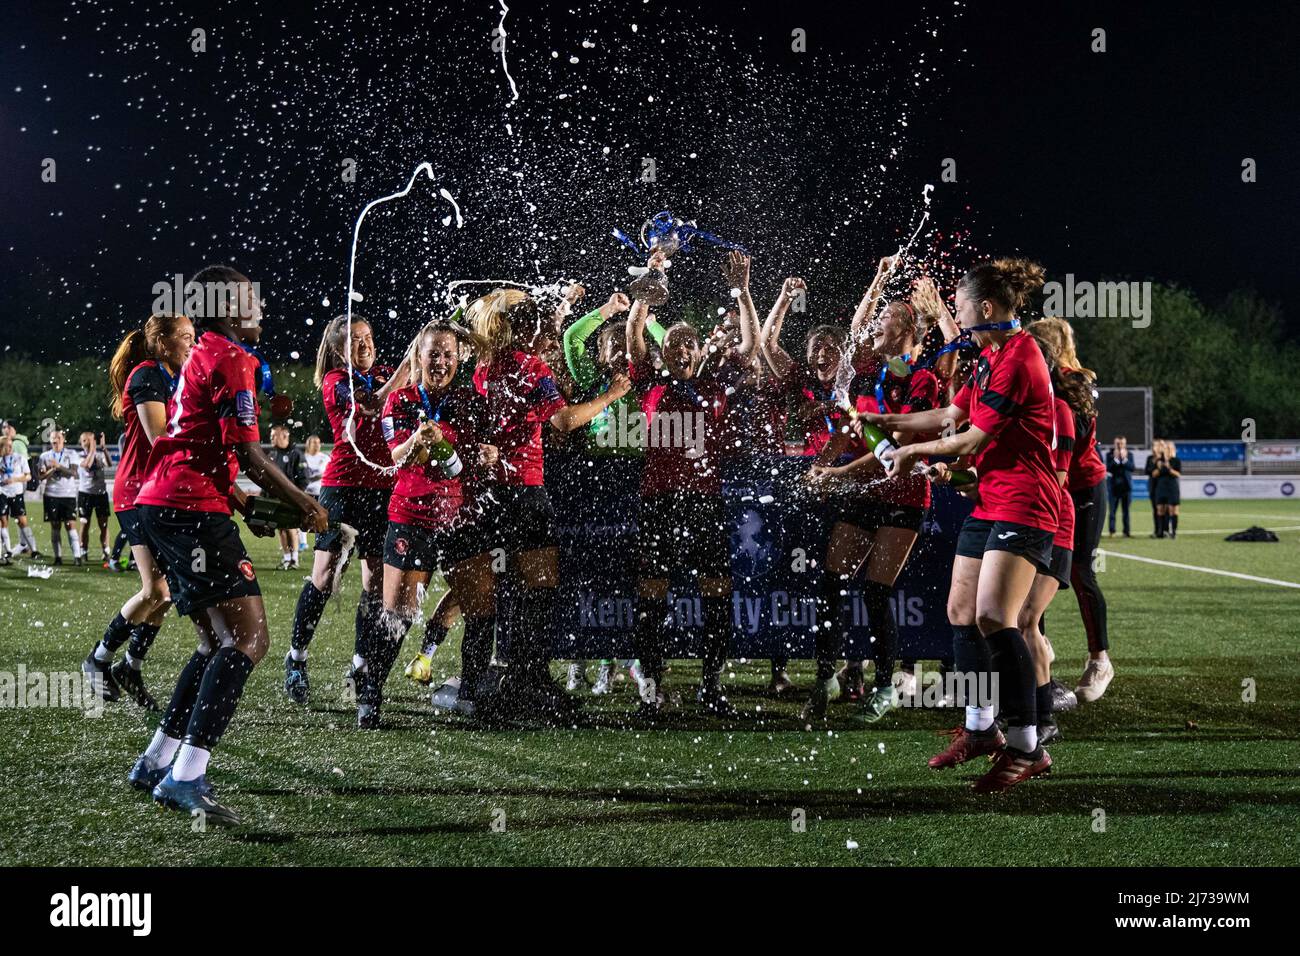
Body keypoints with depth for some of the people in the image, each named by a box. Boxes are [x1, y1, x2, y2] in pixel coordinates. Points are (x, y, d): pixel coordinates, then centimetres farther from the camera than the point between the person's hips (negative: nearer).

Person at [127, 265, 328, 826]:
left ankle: (156, 763, 17)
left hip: (163, 505, 11)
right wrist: (304, 506, -5)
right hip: (192, 509, -11)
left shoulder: (202, 357, 23)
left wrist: (248, 505, 26)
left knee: (219, 641, 17)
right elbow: (247, 454, -15)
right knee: (249, 638, -14)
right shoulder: (230, 360, -9)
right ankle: (185, 777, -20)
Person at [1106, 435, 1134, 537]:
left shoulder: (1129, 455, 8)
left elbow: (1132, 468, -6)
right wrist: (1116, 459, -17)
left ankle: (1126, 531, 6)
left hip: (1126, 485, 1)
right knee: (1112, 510, -2)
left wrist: (1124, 459, -17)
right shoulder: (1109, 455, 3)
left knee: (1126, 510, 3)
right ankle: (1112, 531, 0)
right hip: (1114, 485, -1)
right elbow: (1108, 468, -9)